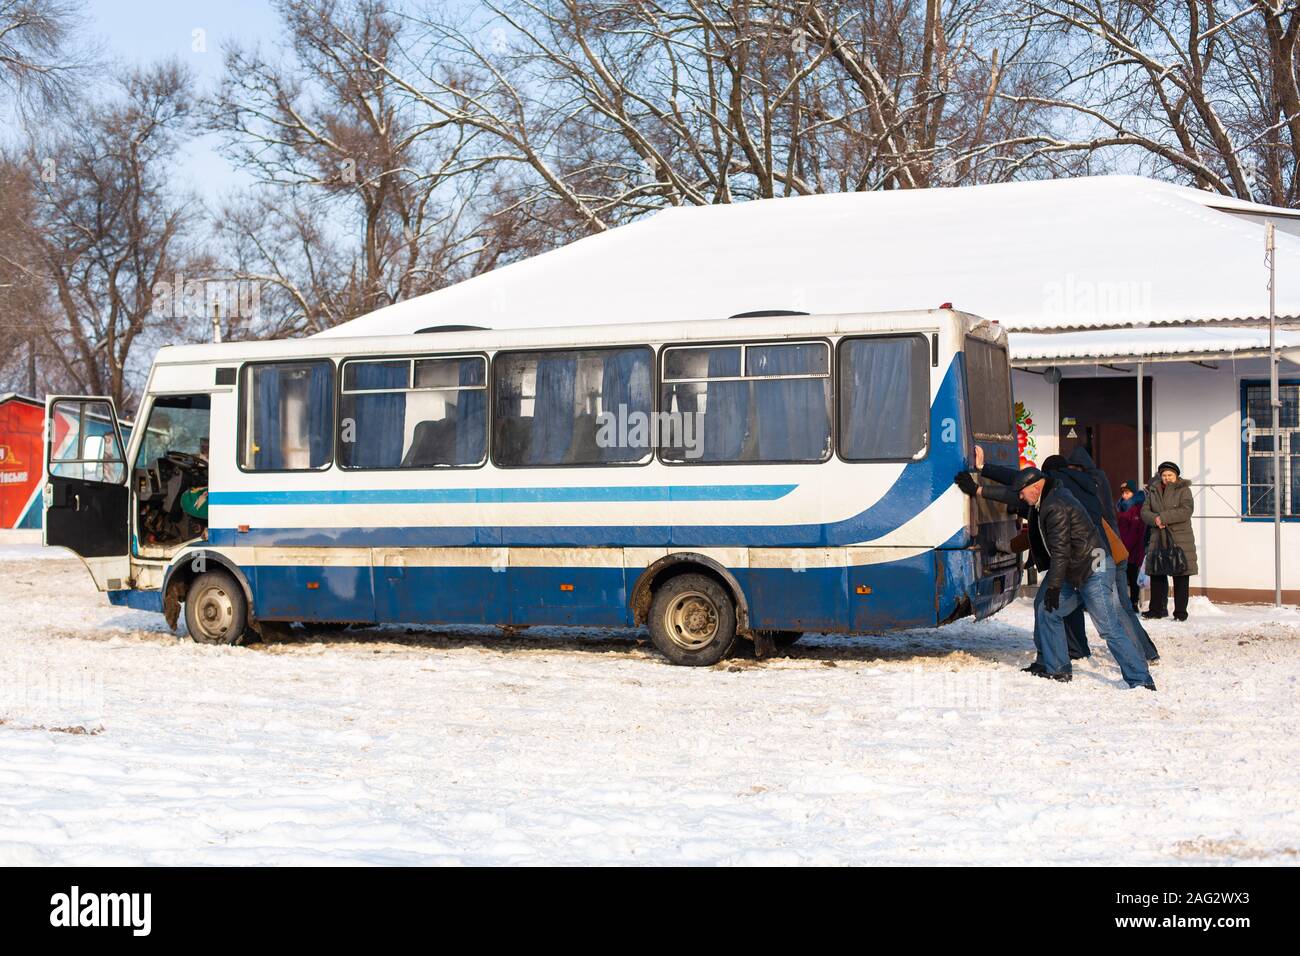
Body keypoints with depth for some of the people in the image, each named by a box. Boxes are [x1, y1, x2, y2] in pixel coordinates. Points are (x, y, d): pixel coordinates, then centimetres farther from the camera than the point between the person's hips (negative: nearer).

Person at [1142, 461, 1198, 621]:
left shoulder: (1183, 490, 0)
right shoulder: (1153, 491, 12)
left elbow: (1186, 510, -14)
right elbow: (1144, 511, 6)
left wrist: (1164, 517, -19)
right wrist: (1155, 519, -15)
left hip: (1180, 539, -4)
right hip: (1158, 538, 4)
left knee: (1180, 576, -3)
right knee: (1156, 574, 6)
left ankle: (1180, 612, 2)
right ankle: (1156, 609, 16)